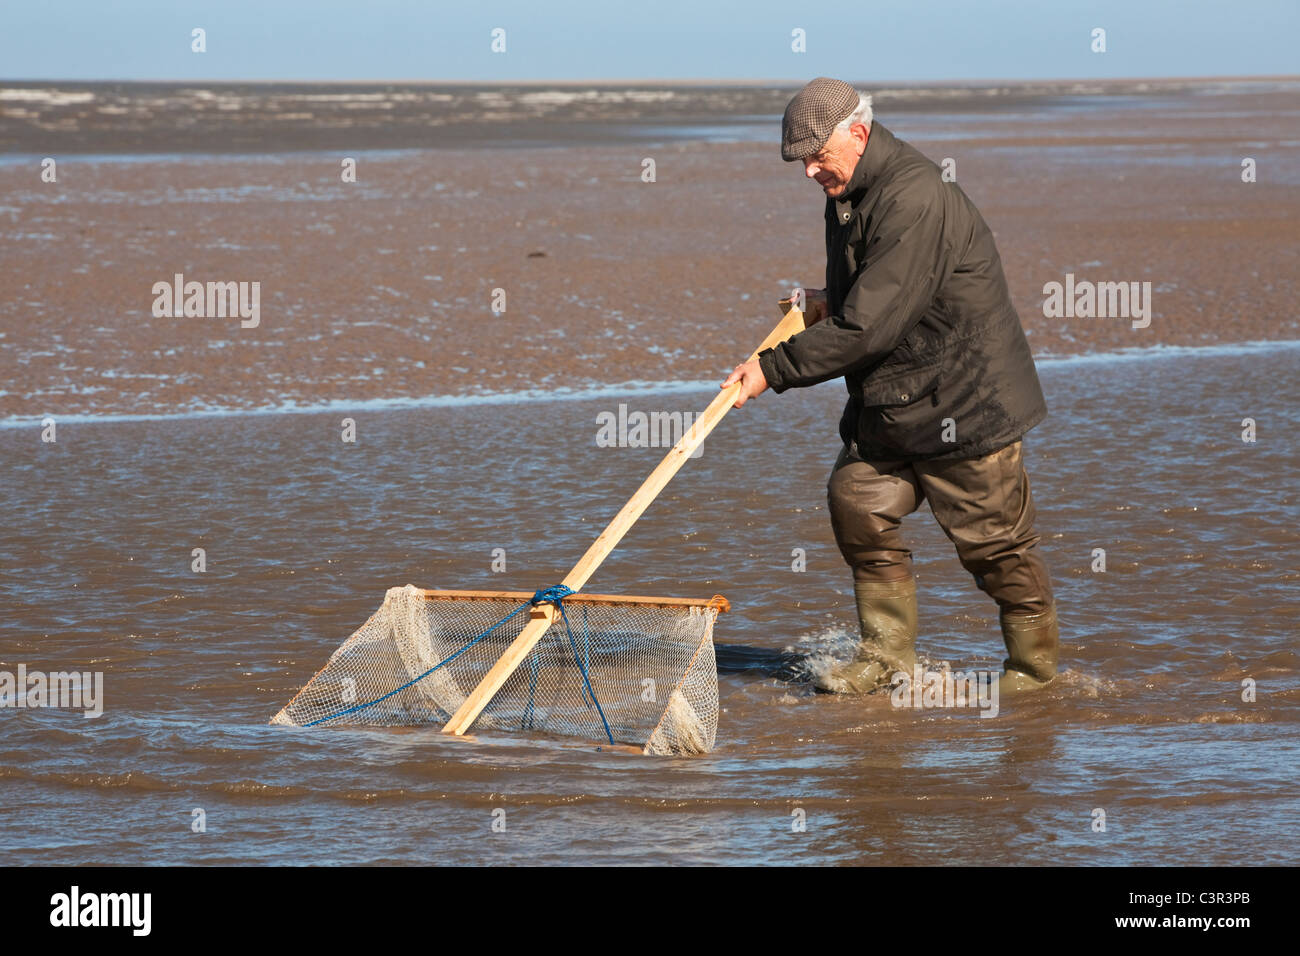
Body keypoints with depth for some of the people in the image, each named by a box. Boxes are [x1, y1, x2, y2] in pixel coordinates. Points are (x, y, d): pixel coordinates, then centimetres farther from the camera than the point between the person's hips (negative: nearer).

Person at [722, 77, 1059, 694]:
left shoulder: (916, 201, -26)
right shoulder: (845, 196, 7)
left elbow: (867, 326, -29)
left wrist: (773, 369, -25)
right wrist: (830, 302, 6)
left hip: (963, 396, -9)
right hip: (887, 399, 9)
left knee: (992, 539, 0)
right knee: (857, 503, 1)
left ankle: (1034, 665, 17)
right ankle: (887, 654, 11)